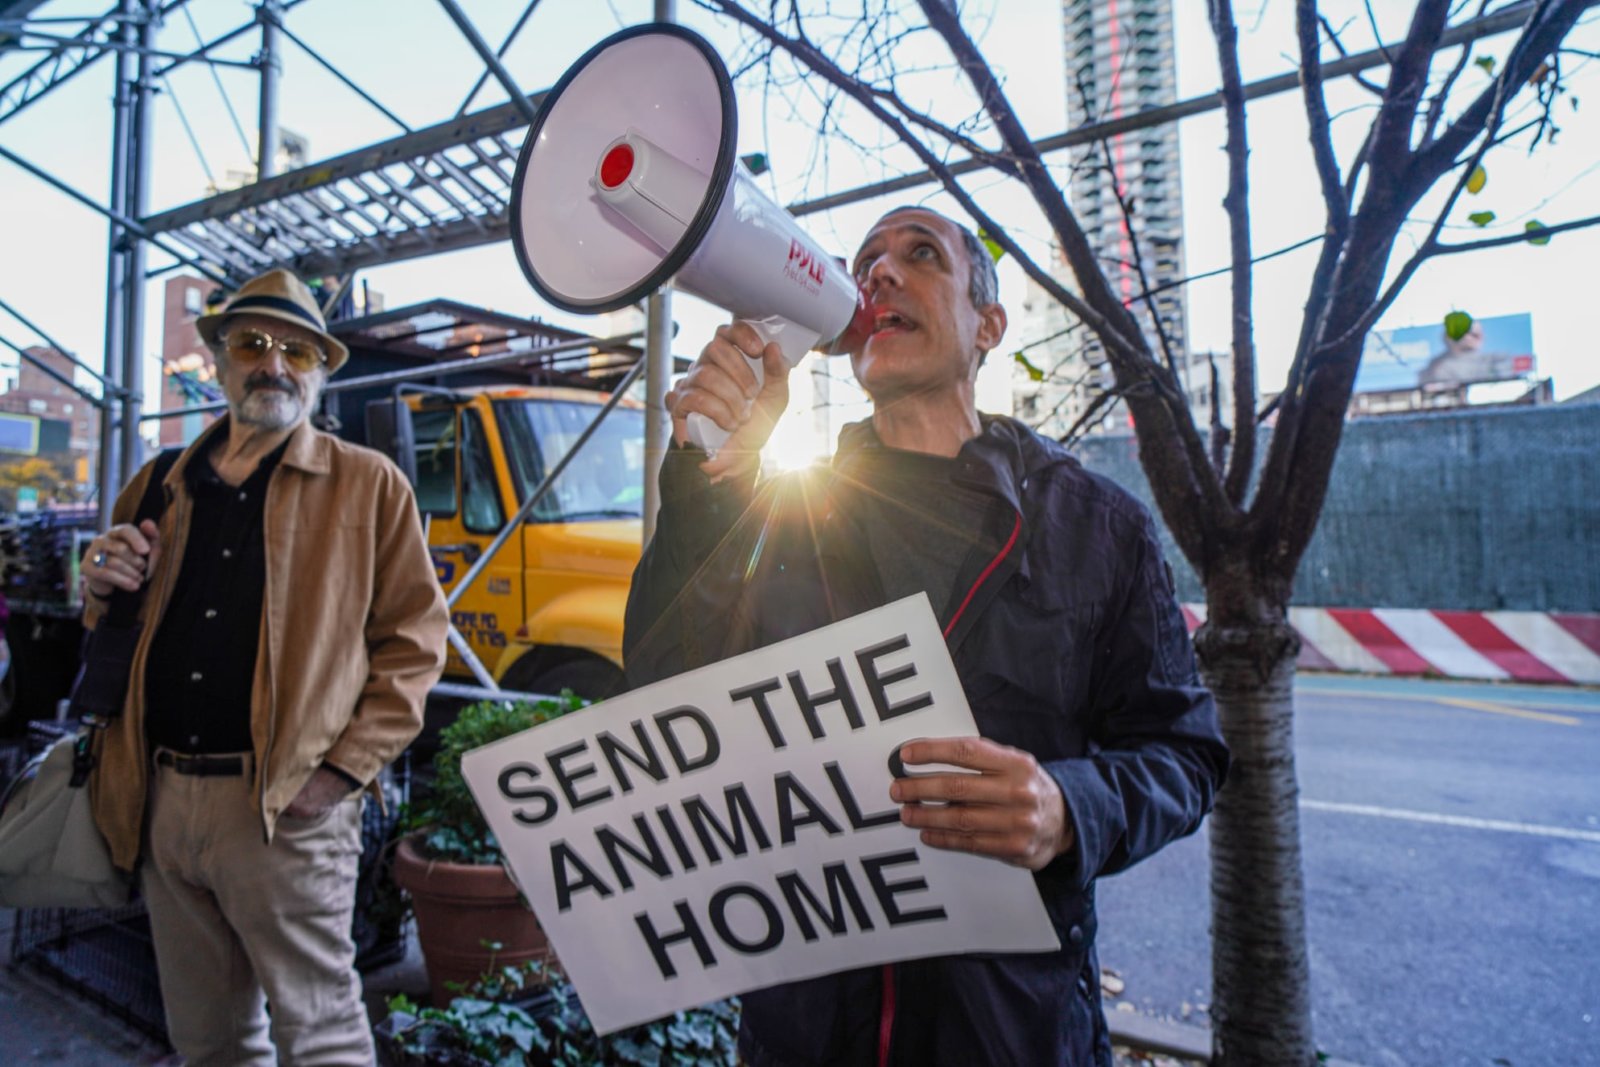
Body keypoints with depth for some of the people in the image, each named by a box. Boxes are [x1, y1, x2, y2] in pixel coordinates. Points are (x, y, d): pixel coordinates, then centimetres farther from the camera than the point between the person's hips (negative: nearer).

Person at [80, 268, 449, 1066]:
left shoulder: (369, 485, -2)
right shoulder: (156, 490, 12)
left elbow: (414, 640, -6)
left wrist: (345, 768, -13)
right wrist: (104, 588, -1)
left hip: (283, 811, -5)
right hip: (161, 799, 5)